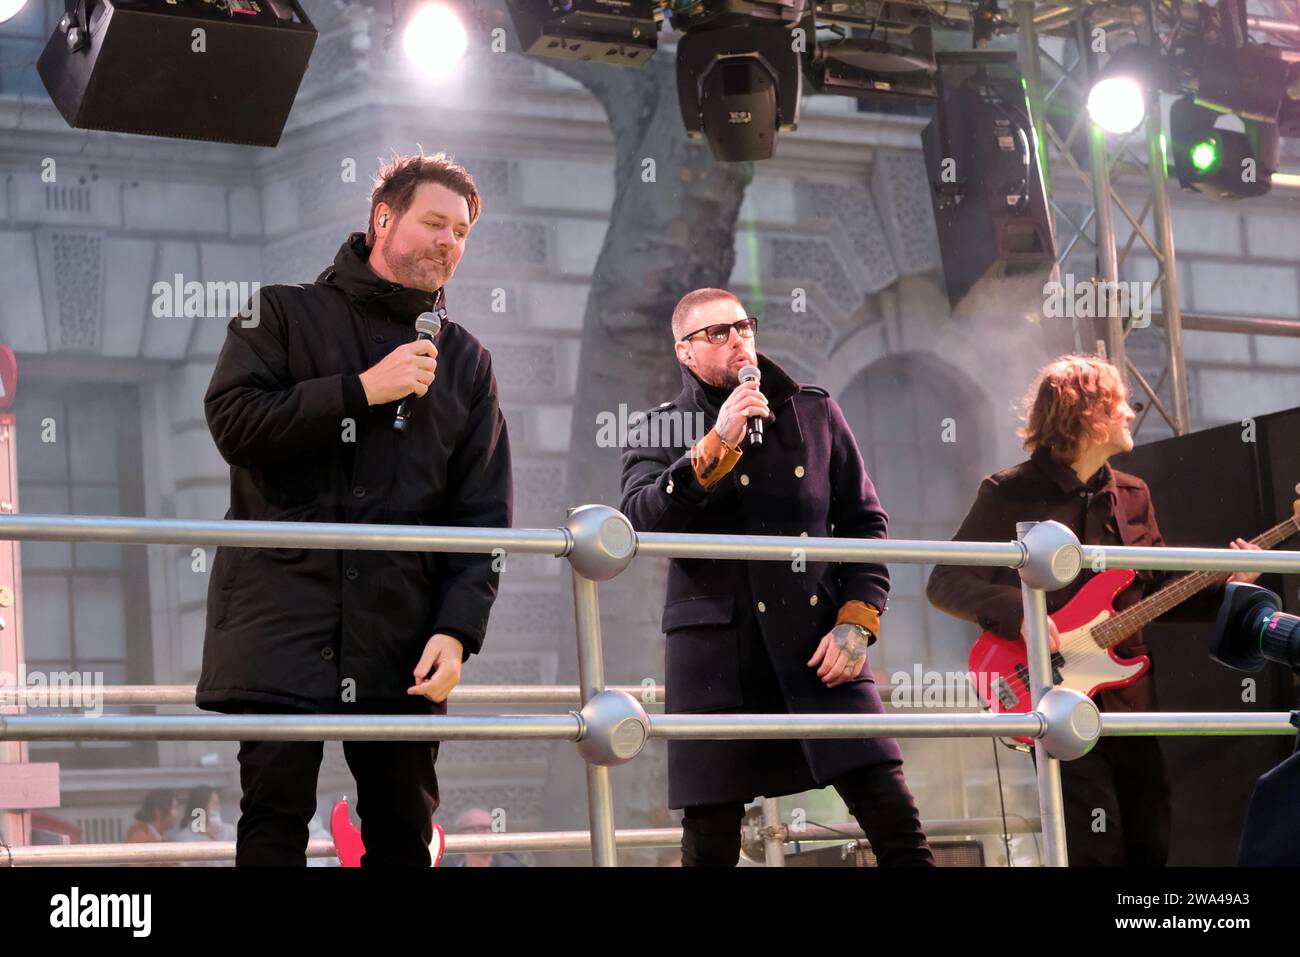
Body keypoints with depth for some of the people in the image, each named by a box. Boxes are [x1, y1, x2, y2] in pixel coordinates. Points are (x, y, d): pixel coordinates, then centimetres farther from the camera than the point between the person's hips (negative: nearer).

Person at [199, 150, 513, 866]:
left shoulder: (464, 359, 16)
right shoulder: (287, 314, 9)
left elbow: (482, 510, 9)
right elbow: (233, 419, -7)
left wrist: (458, 628, -4)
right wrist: (361, 390, -11)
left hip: (399, 633, 3)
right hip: (281, 613, -3)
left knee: (404, 829, 3)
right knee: (276, 814, -7)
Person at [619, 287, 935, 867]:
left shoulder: (815, 412, 13)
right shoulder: (662, 430, 7)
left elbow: (865, 522, 13)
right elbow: (638, 521, -11)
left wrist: (857, 621, 0)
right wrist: (717, 445, -18)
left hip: (818, 645, 1)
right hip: (716, 651, -1)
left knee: (898, 828, -9)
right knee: (710, 843, 0)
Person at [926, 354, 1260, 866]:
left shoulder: (1132, 494, 12)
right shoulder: (1010, 495, -7)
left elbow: (1156, 590, 16)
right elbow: (945, 583, -9)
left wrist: (1222, 585, -1)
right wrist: (1017, 612, -23)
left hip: (1130, 704, 6)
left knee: (1150, 849, 6)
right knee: (1099, 854, -12)